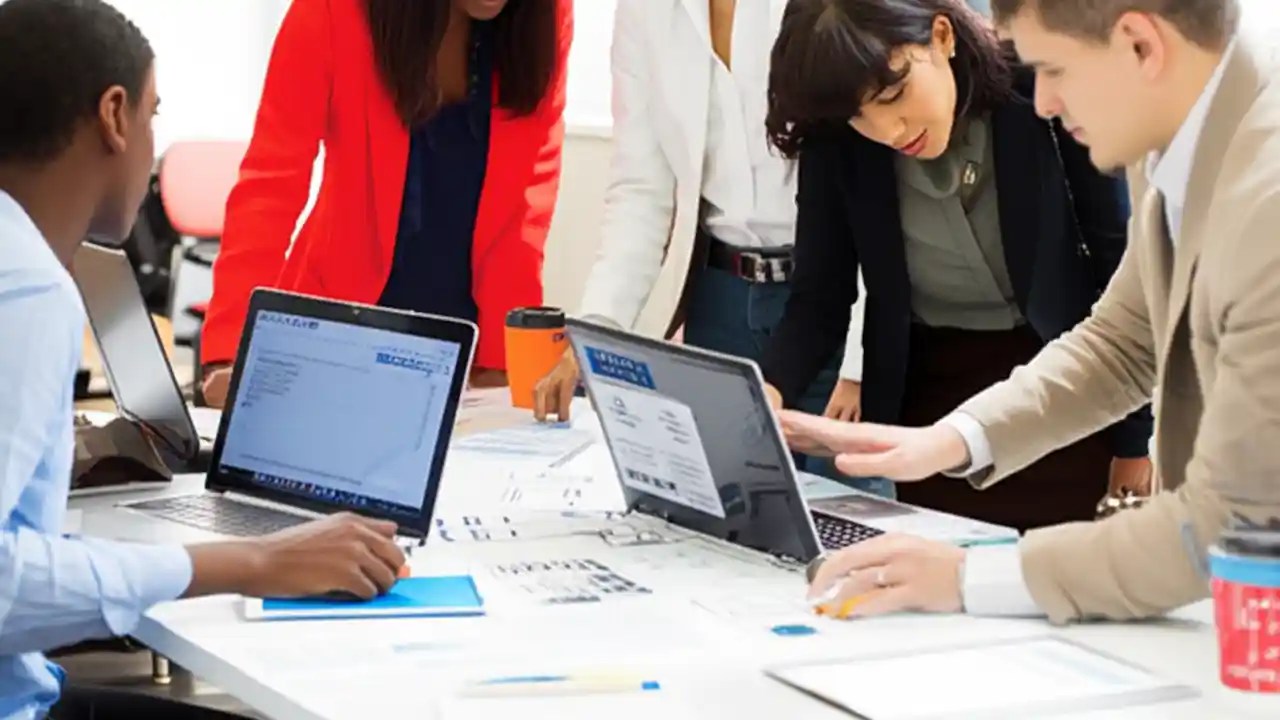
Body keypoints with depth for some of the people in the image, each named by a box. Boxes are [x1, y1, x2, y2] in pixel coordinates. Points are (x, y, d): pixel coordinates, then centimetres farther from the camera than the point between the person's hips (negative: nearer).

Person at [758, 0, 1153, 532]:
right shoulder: (836, 142, -12)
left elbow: (1124, 268, -10)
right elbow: (819, 300, -6)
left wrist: (1136, 442, -7)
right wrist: (763, 397, -26)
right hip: (931, 399, 2)